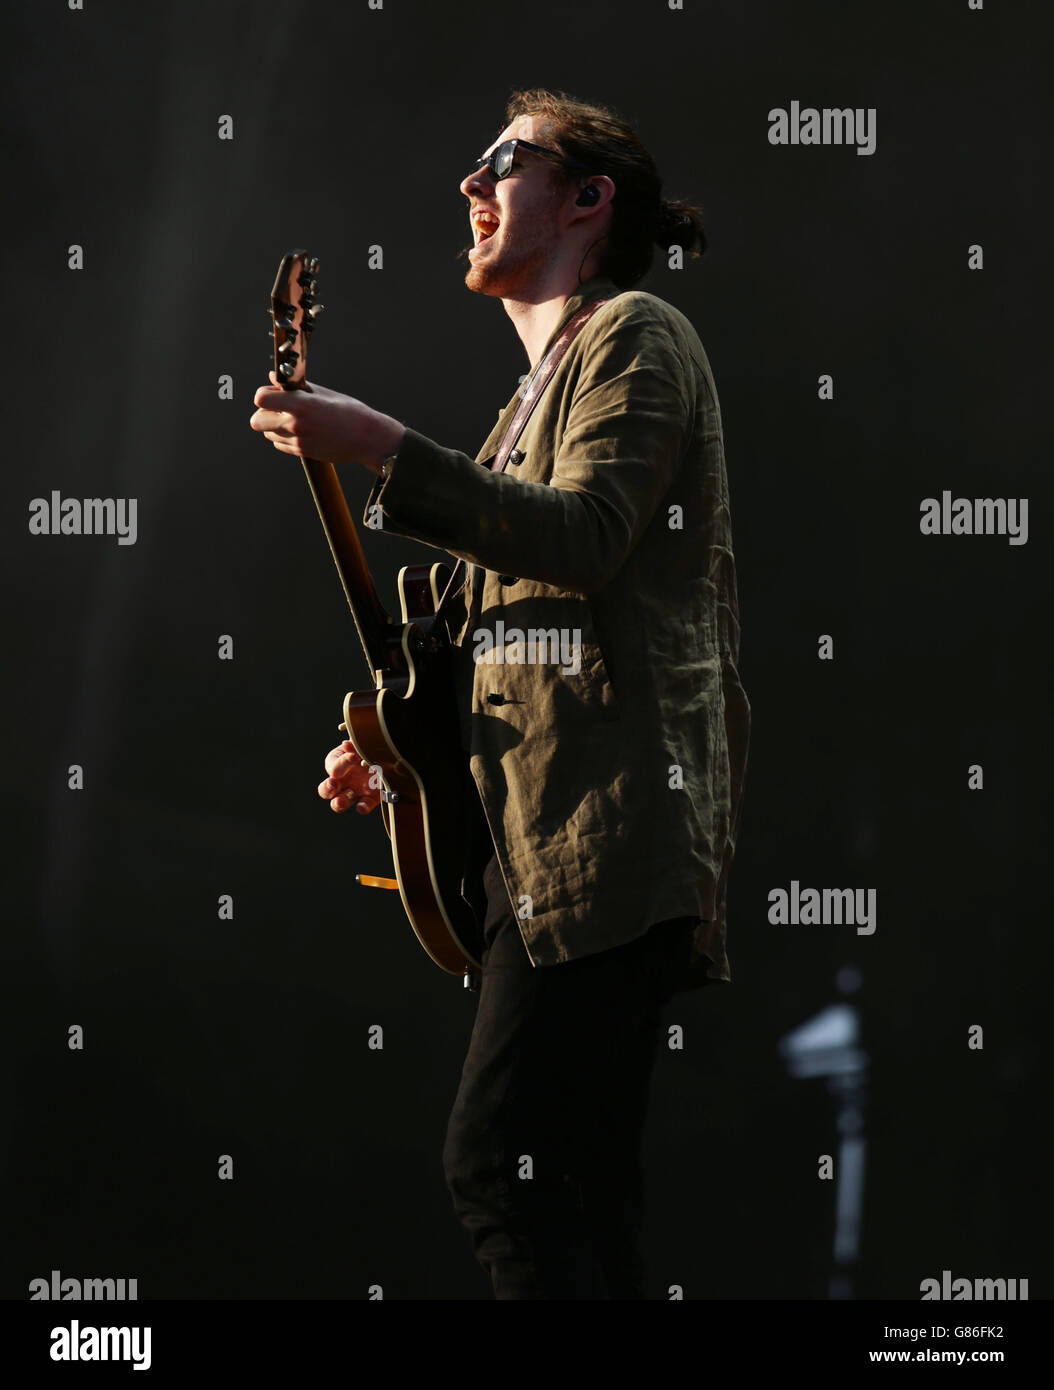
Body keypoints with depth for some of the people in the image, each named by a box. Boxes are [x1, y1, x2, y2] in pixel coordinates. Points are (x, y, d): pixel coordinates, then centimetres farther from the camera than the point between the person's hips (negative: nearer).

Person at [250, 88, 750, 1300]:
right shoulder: (536, 397, 27)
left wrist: (378, 449, -23)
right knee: (577, 1201, 6)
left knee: (502, 1162, -18)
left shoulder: (636, 336, -1)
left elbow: (584, 539, -19)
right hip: (537, 837, 10)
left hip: (608, 826, -10)